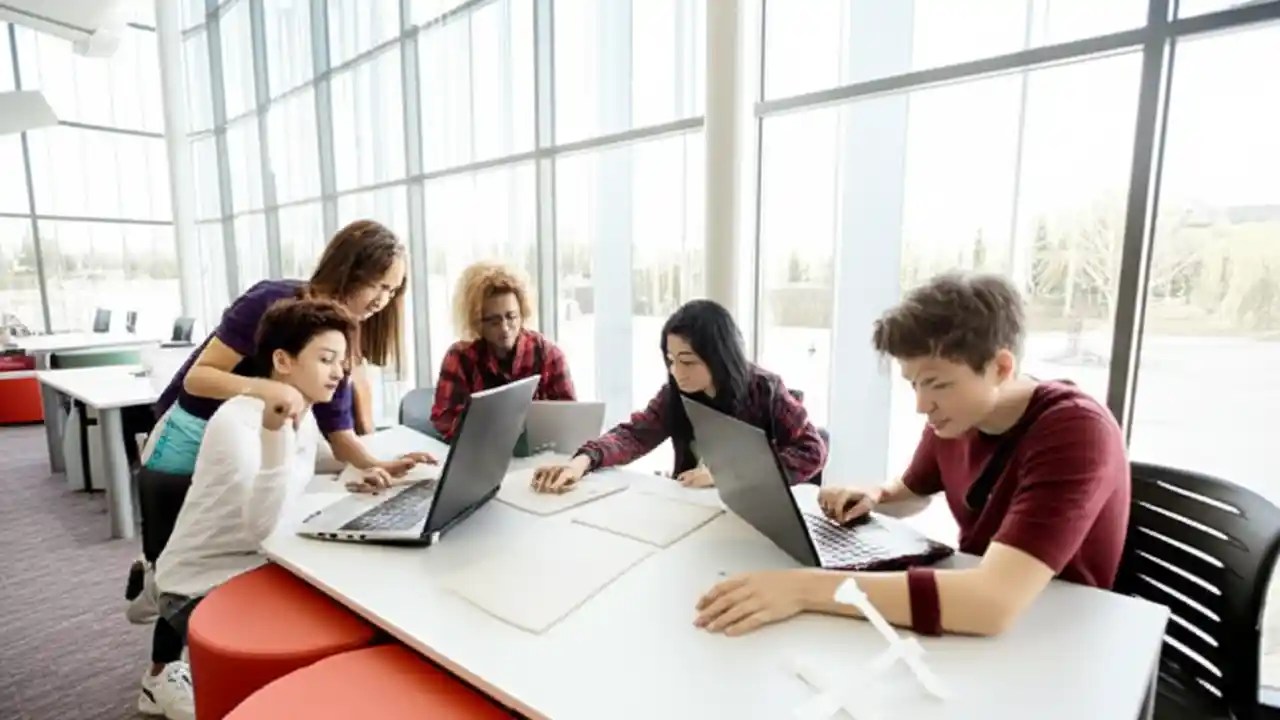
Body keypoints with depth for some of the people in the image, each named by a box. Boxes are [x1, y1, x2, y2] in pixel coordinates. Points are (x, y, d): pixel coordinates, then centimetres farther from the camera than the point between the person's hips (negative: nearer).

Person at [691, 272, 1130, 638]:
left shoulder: (1076, 433, -28)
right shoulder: (953, 418, -7)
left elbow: (994, 602, -40)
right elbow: (912, 494, 12)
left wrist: (808, 588, -42)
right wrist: (873, 498, -11)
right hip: (972, 626, 6)